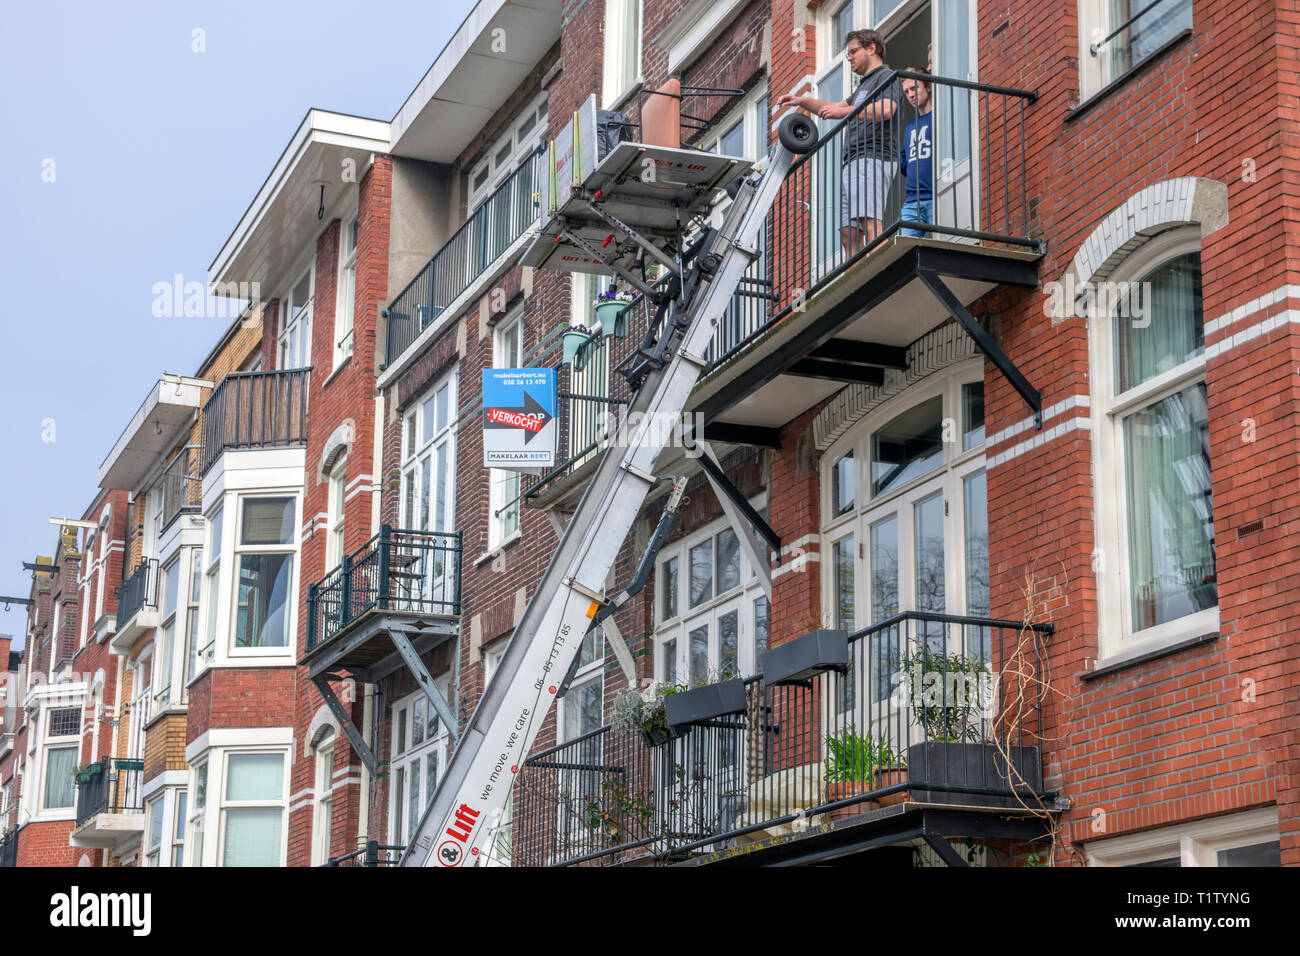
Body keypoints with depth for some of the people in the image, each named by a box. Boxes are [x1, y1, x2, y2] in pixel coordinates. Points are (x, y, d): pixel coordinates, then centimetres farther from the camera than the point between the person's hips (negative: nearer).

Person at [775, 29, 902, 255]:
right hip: (852, 163, 10)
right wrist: (802, 101, 28)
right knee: (848, 233, -1)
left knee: (868, 221, -25)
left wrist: (842, 111, -18)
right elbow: (837, 108, 42)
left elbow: (885, 110, -17)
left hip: (872, 158, -10)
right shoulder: (864, 85, 33)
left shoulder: (886, 76, 2)